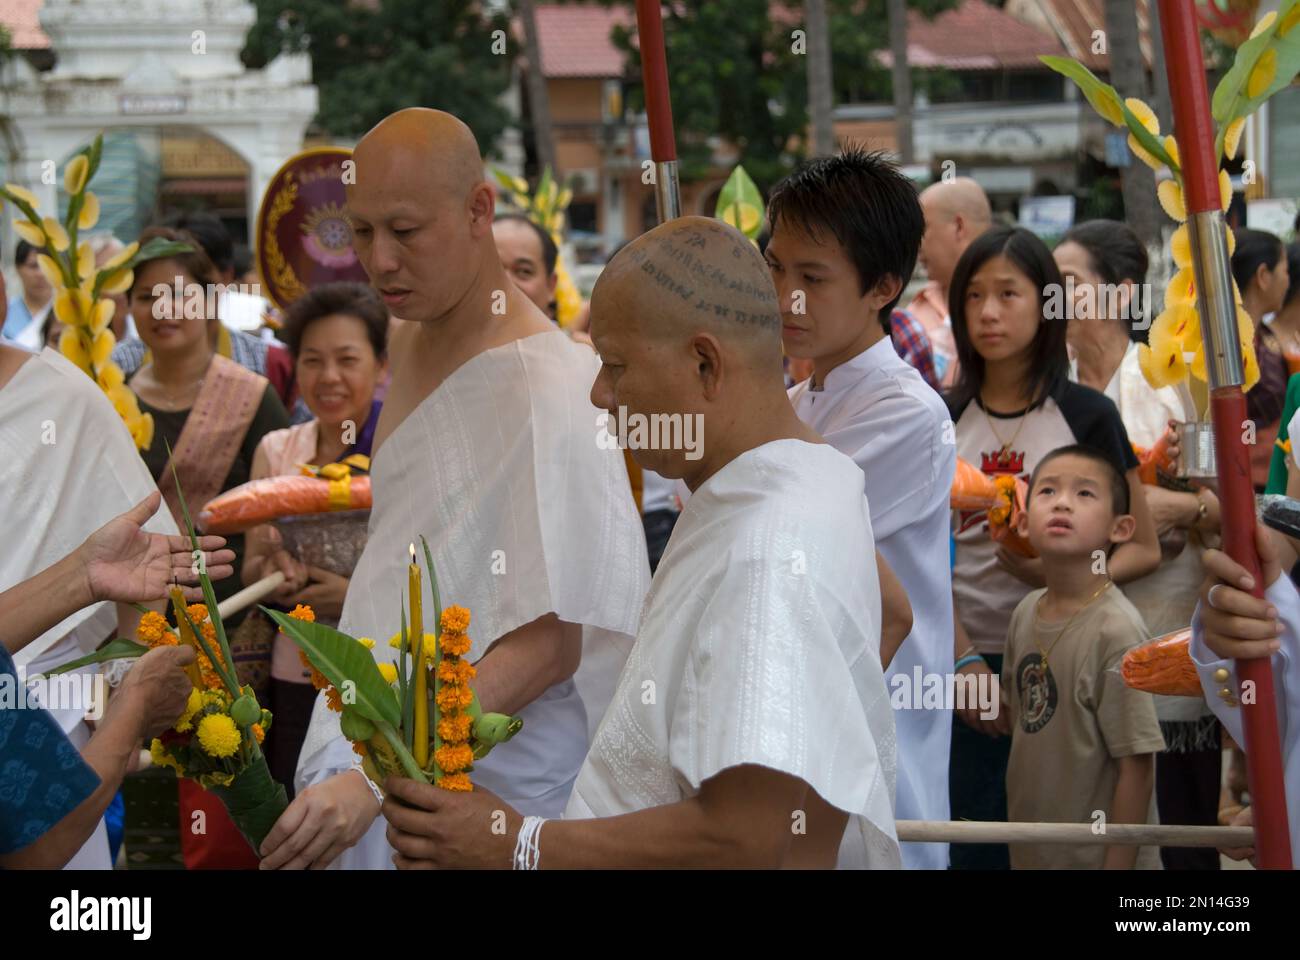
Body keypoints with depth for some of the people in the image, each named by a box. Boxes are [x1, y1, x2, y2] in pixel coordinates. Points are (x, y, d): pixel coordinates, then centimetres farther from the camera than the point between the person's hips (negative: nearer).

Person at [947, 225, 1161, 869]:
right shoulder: (942, 421, 5)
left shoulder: (1086, 416, -1)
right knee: (976, 843, 0)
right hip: (968, 657, 2)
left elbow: (1143, 550, 0)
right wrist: (963, 659, -10)